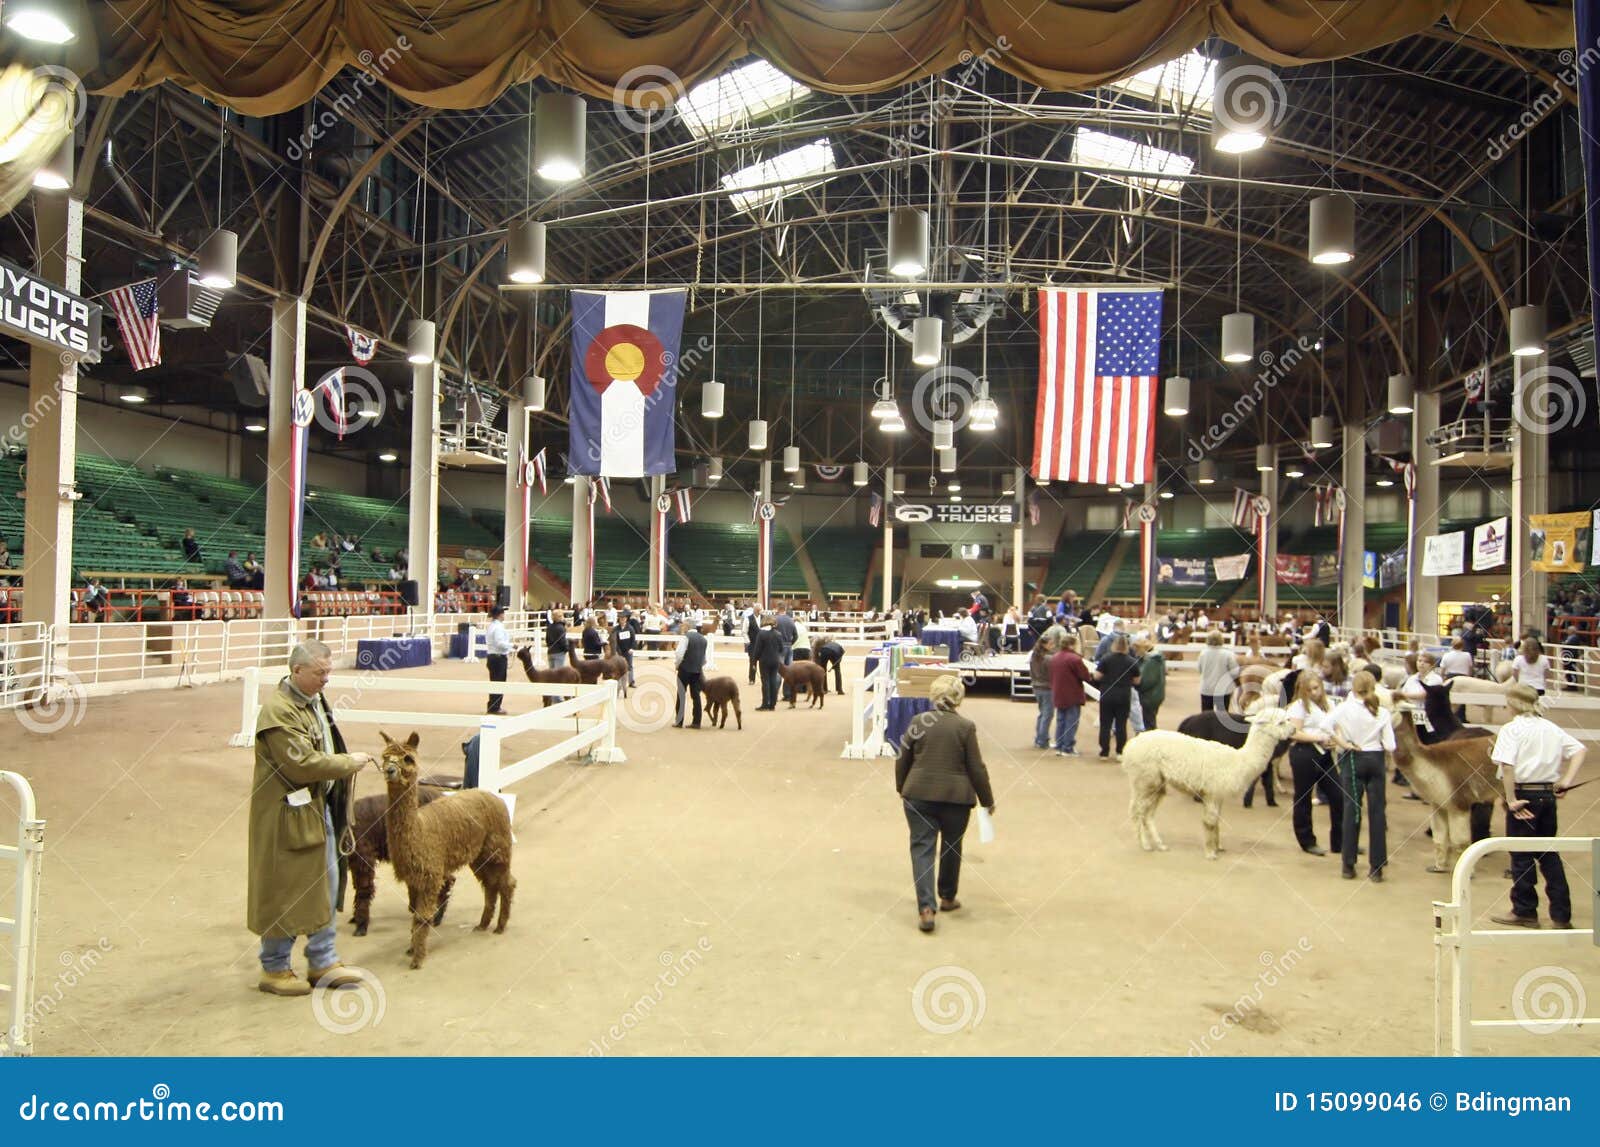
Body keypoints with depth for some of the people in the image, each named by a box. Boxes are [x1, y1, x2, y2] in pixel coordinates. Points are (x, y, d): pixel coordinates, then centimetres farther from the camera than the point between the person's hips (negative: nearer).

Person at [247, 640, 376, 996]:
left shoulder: (313, 699, 10)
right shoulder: (278, 710, -21)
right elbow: (302, 763, -25)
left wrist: (348, 763, 8)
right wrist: (349, 763, -16)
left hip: (319, 807, 9)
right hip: (288, 814, -9)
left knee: (324, 887, 15)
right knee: (285, 892, 3)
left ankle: (323, 961, 26)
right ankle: (274, 969, 18)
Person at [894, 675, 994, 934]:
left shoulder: (919, 721, -2)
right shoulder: (965, 727, -7)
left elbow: (902, 760, 4)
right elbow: (976, 768, -4)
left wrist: (901, 788, 21)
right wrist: (987, 800, 8)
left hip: (919, 795, 1)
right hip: (955, 797, 0)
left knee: (922, 848, 1)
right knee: (951, 847, 18)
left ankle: (926, 908, -12)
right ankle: (947, 898, 34)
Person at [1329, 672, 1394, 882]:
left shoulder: (1343, 709, -7)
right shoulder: (1382, 713, -5)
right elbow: (1390, 746, -6)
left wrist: (1343, 744, -5)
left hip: (1352, 760, -1)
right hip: (1375, 760, 1)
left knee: (1352, 810, 6)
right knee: (1377, 811, 5)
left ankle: (1349, 866, 7)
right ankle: (1376, 867, 6)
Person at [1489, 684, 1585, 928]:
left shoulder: (1511, 729, -10)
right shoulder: (1551, 728, 9)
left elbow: (1507, 766, -21)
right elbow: (1579, 750, 7)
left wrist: (1511, 799, -16)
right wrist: (1567, 780, 2)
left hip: (1523, 795, -6)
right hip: (1548, 795, 6)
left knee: (1521, 855, 5)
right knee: (1549, 854, 14)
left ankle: (1525, 912, 13)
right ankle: (1561, 914, 15)